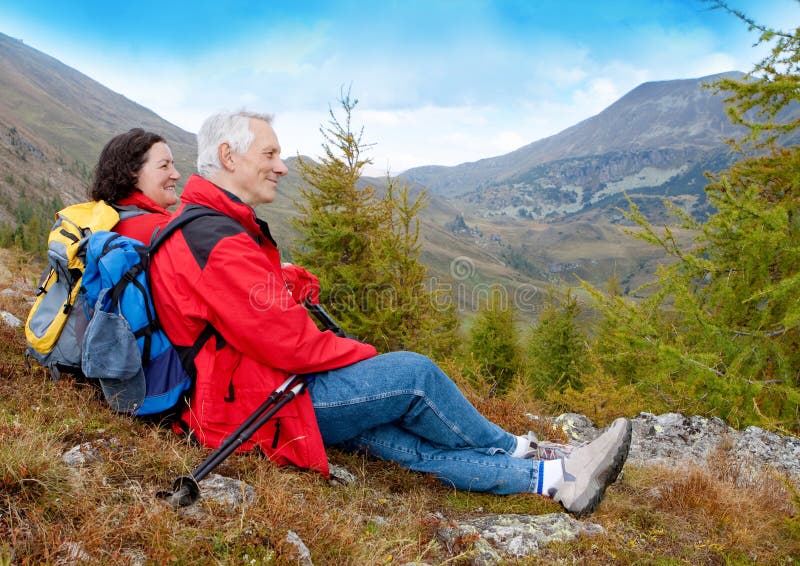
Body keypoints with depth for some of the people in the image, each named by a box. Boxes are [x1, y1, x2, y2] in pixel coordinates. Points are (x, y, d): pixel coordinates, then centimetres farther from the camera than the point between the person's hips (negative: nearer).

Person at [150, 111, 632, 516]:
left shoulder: (199, 225, 16)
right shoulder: (221, 242, -21)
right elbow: (287, 340, -23)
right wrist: (364, 354, -9)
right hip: (256, 408, -10)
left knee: (407, 439, 2)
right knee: (413, 374, -12)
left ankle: (552, 478, 4)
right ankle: (510, 451, 12)